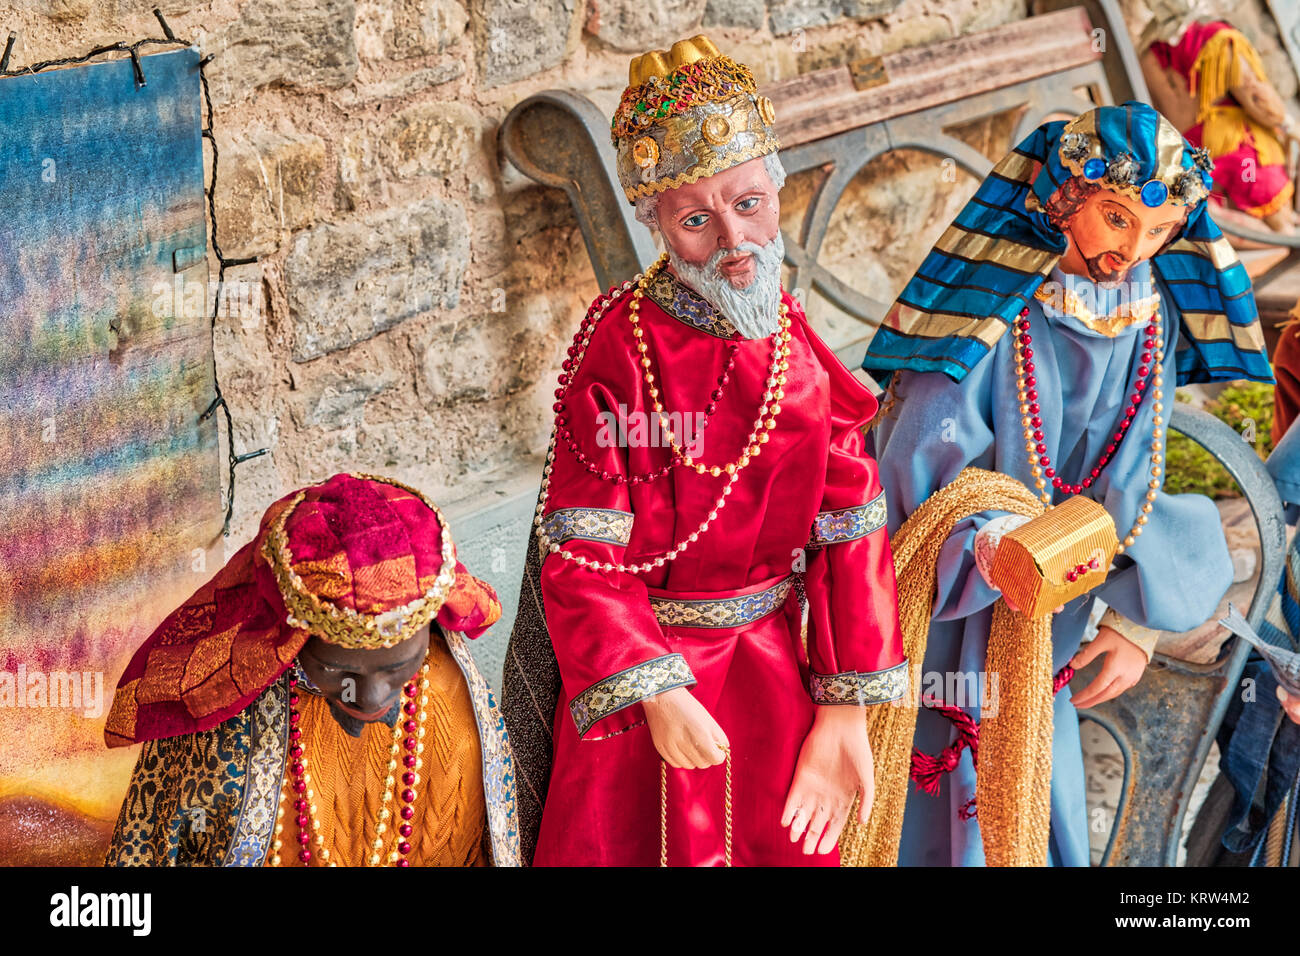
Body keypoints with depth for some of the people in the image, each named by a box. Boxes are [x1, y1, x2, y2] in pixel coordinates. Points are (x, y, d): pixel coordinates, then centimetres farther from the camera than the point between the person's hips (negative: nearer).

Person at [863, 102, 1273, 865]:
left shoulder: (1150, 317, -2)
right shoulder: (990, 305, -20)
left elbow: (1132, 481, 2)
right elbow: (929, 460, -24)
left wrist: (1137, 621, -3)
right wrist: (996, 545, -43)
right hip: (945, 603, -5)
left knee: (1032, 799, 14)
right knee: (936, 802, 2)